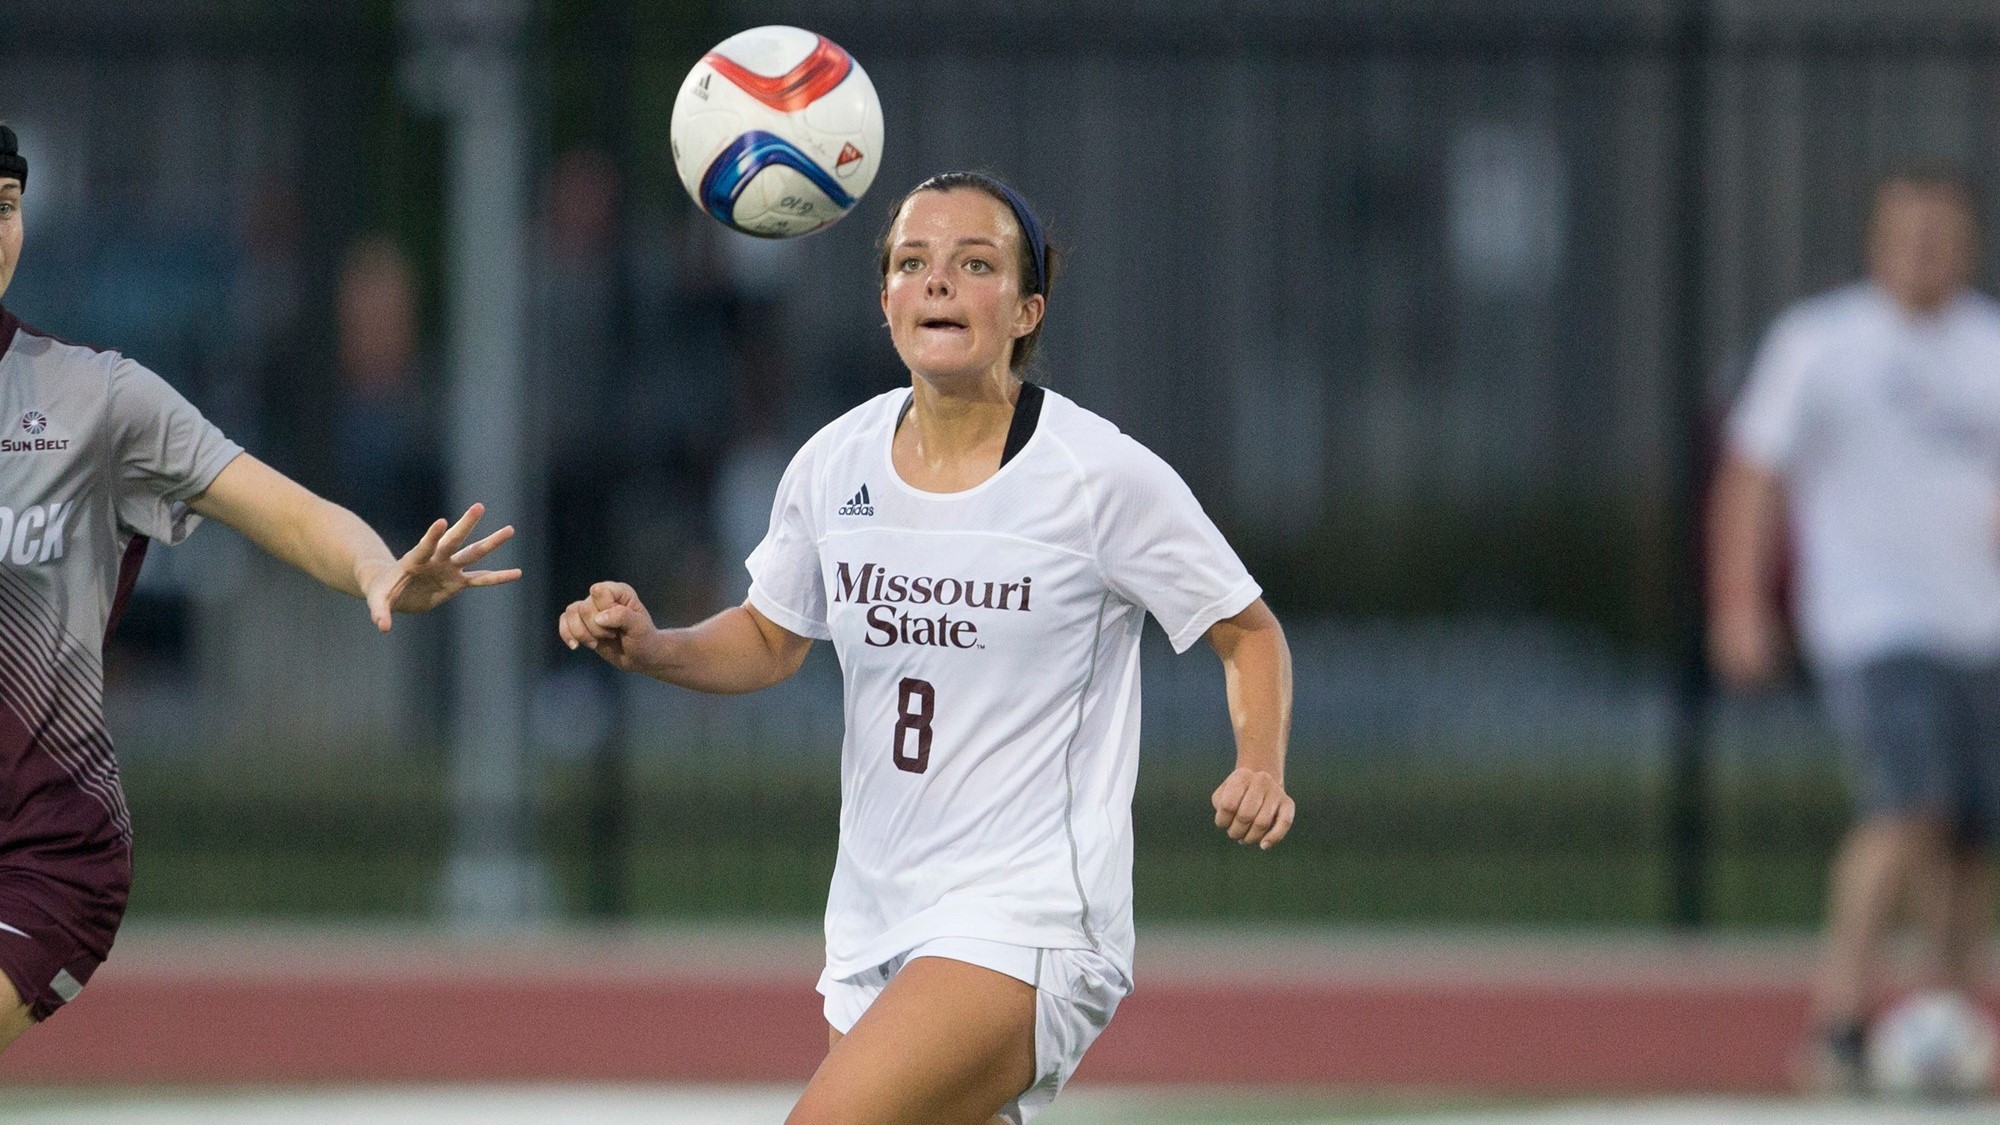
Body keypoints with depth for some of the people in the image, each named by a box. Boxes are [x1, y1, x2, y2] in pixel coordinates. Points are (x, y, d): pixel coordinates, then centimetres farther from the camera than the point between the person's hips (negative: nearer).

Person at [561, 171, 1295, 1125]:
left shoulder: (1102, 476, -11)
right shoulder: (836, 464, 2)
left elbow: (1249, 634, 1)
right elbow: (770, 639, 19)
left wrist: (1261, 771, -17)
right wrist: (648, 648, -1)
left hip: (1029, 926, -7)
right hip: (873, 928, 7)